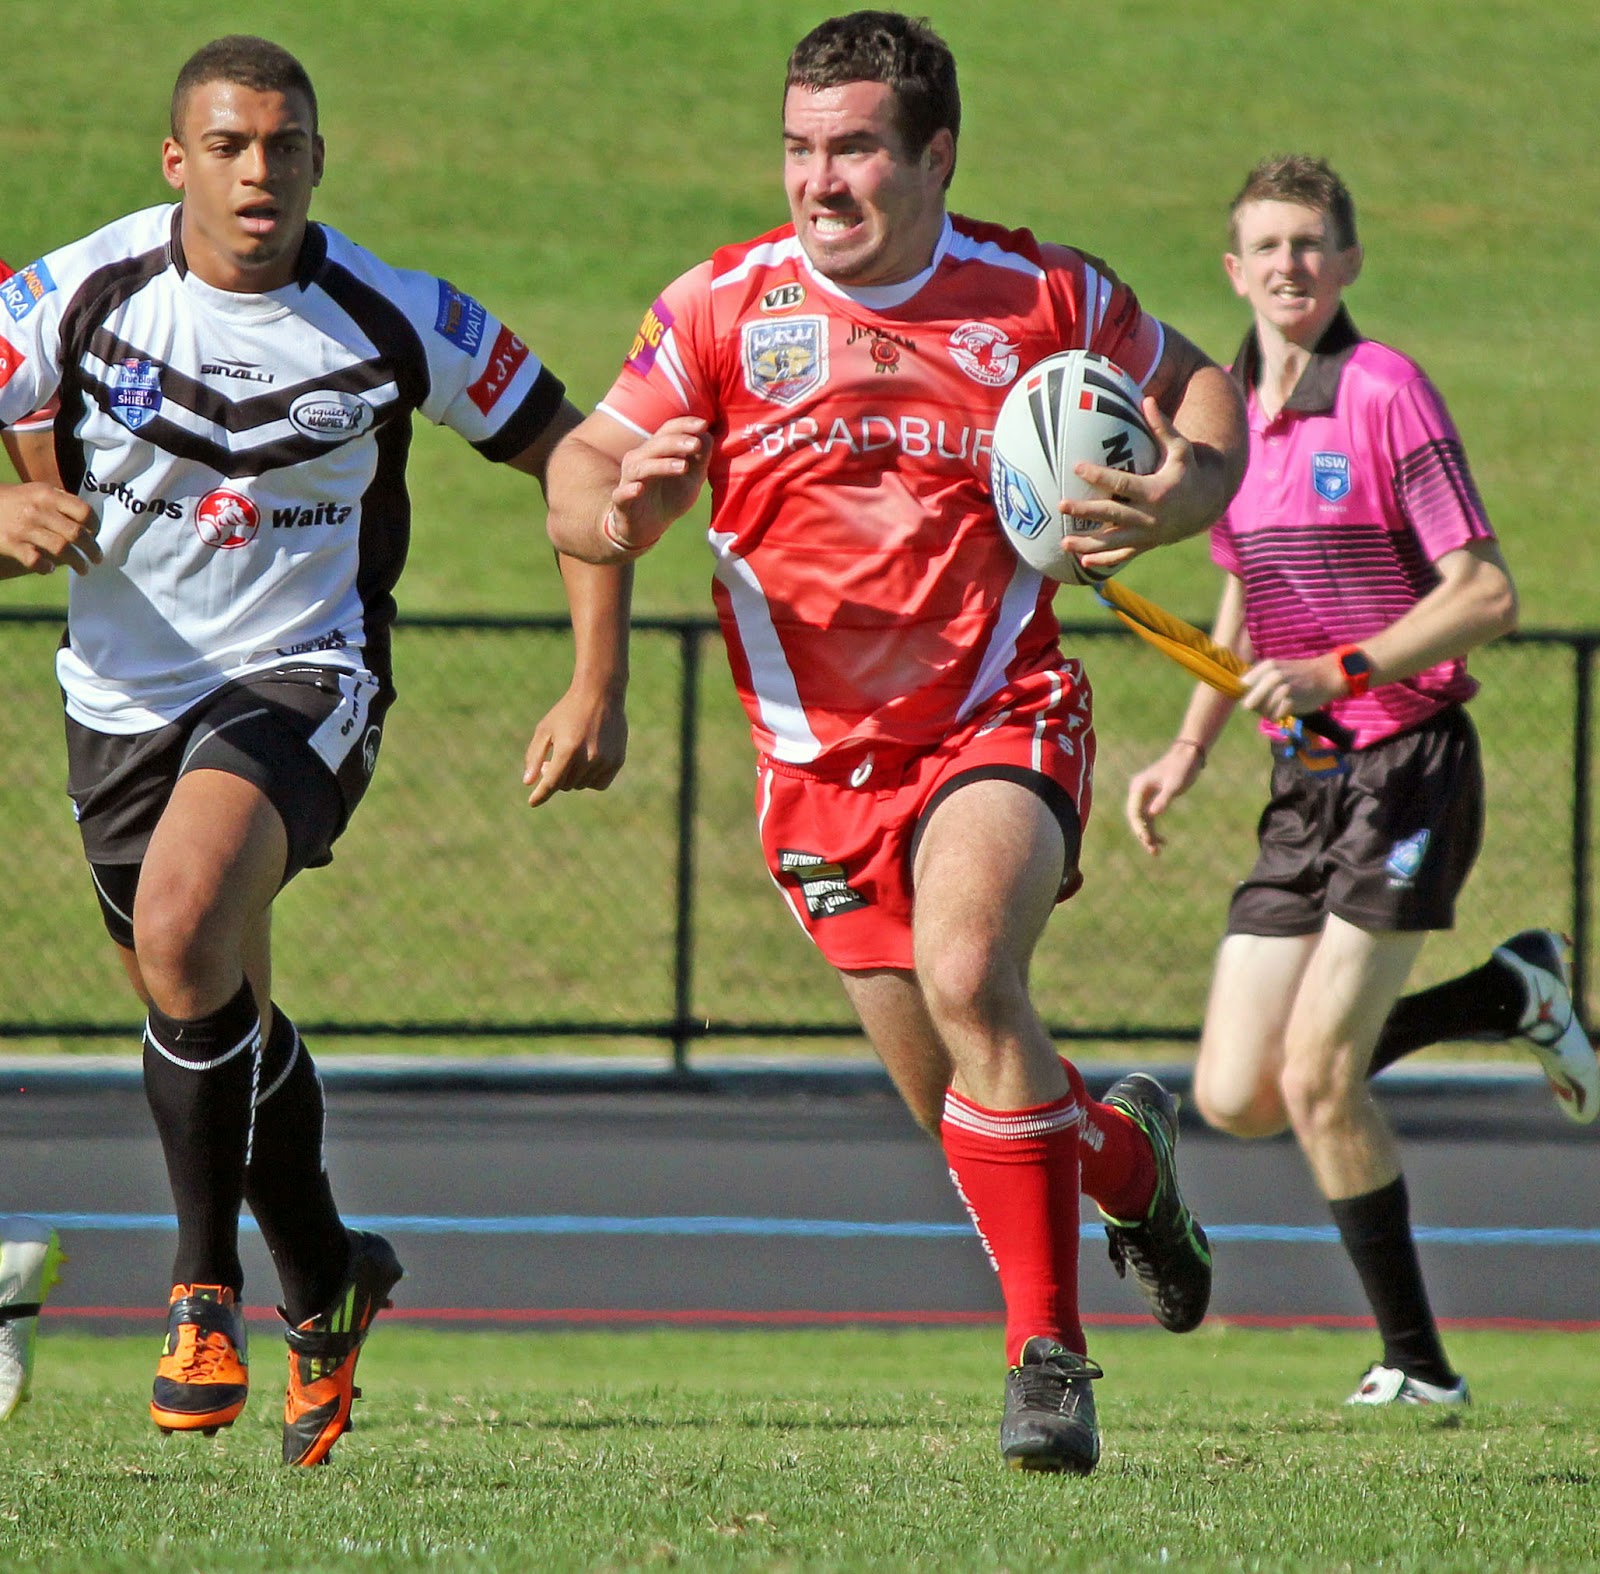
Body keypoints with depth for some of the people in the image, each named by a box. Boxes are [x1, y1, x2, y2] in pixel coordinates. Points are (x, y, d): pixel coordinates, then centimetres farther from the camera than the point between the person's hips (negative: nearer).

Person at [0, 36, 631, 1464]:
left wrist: (600, 687, -6)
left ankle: (206, 1290, -17)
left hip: (302, 681, -4)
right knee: (222, 1017, 13)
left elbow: (576, 459, -1)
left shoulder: (397, 320, -10)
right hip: (124, 693, 4)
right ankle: (327, 1284, 38)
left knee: (182, 932, -30)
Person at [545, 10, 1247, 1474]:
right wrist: (618, 504, -28)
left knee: (968, 975, -31)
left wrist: (1174, 502, -11)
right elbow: (586, 488, -3)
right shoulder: (721, 308, -4)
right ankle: (1126, 1151, 45)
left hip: (1003, 713, -3)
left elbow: (1199, 386, 11)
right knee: (961, 1100, 9)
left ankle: (1048, 1356, -23)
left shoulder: (1040, 297, -5)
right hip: (822, 757, 3)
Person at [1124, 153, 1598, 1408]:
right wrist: (1189, 751, 15)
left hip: (1410, 763, -7)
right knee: (1237, 1099, 0)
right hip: (1307, 784, 7)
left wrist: (1340, 671, -23)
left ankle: (1417, 1362, 4)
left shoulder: (1386, 393, -12)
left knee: (1318, 1080, -13)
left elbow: (1487, 595, -15)